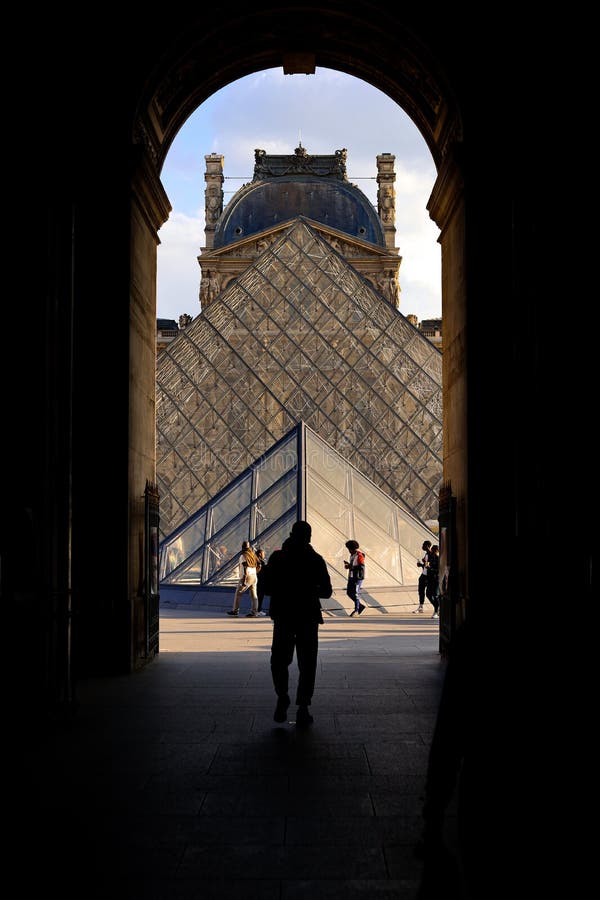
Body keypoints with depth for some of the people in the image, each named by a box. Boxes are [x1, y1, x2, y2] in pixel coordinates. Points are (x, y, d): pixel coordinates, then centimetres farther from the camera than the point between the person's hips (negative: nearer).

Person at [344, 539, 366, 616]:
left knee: (356, 593, -5)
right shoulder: (352, 555, 15)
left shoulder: (359, 555, -14)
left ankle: (356, 610, 4)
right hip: (351, 576, 10)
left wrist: (350, 567, -23)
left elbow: (361, 566, -22)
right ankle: (360, 605, 24)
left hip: (358, 577, -10)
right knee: (349, 592, 11)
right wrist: (348, 565, 6)